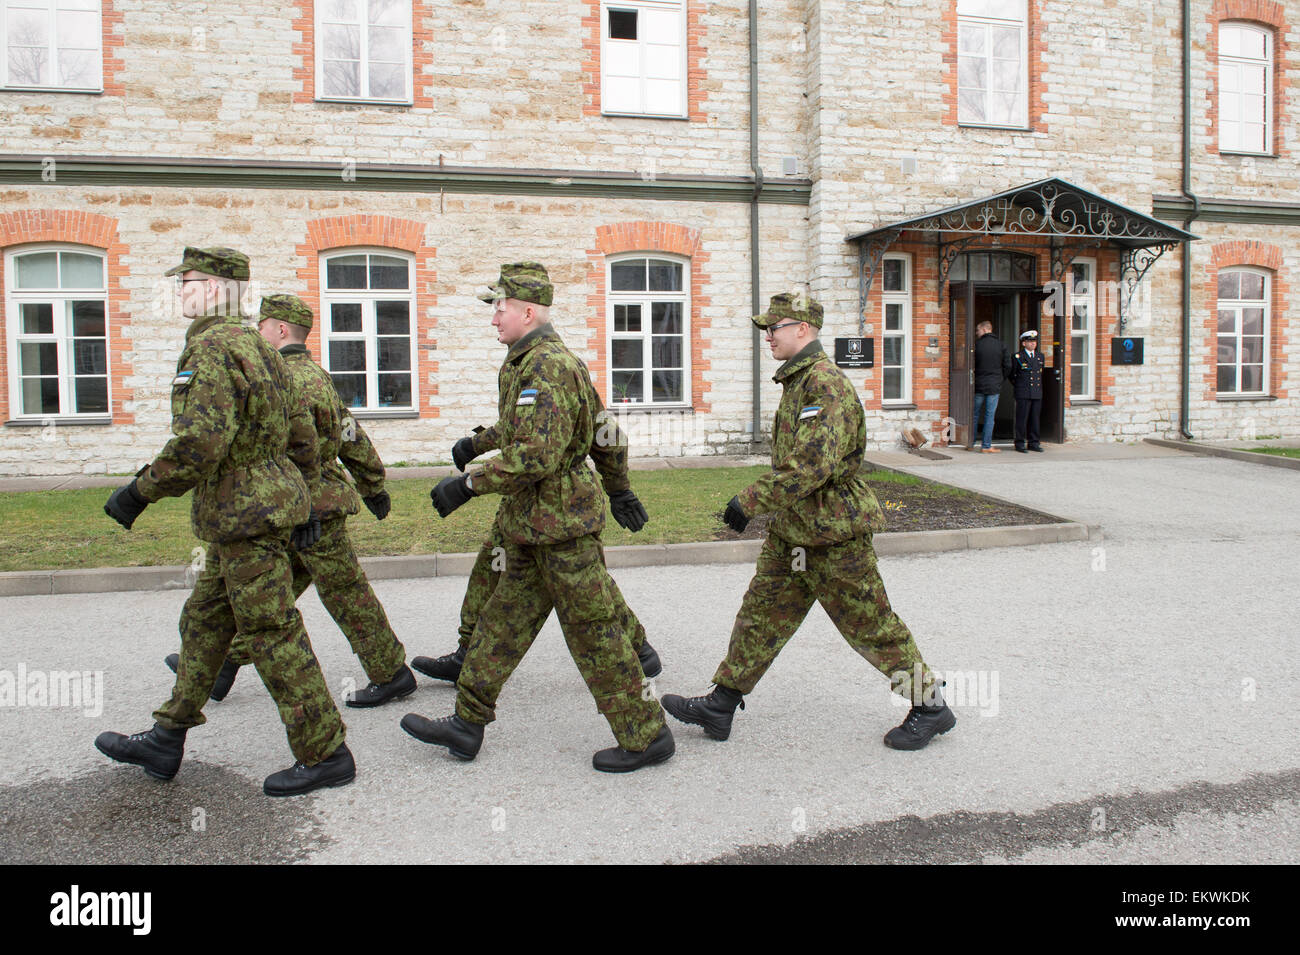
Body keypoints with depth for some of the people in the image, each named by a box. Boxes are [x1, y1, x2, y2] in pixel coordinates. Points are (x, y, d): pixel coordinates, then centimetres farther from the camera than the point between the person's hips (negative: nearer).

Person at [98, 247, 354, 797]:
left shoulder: (209, 348, -16)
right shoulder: (255, 345, 15)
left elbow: (201, 442, -27)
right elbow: (300, 432, 17)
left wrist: (139, 492, -16)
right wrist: (302, 500, 21)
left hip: (246, 515, -10)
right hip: (269, 501, 10)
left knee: (274, 637, -4)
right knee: (203, 622, 17)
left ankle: (325, 756, 5)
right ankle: (166, 742, 30)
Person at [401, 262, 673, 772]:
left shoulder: (546, 367, -20)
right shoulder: (527, 363, 14)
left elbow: (536, 456, -28)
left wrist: (469, 483, -21)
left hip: (559, 521, -11)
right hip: (535, 525, 11)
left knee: (593, 628, -1)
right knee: (505, 619, 14)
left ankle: (645, 736, 11)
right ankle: (467, 724, 25)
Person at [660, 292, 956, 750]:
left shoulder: (825, 383, -20)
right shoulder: (798, 381, 13)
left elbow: (812, 465, -29)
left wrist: (750, 500, -24)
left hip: (833, 533, -10)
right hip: (792, 530, 10)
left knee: (871, 625, 2)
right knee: (761, 613, 11)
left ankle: (930, 705, 19)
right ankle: (720, 706, 18)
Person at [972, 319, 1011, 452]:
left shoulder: (976, 344, -5)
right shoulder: (1001, 345, 0)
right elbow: (1008, 365, 0)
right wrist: (1000, 379, 12)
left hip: (978, 385, -1)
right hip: (994, 386, 1)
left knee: (975, 415, 11)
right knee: (989, 416, 3)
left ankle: (971, 442, 16)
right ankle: (986, 445, 2)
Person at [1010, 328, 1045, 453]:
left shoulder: (1040, 357, 14)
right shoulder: (1017, 357, -1)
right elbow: (1012, 376, 5)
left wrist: (1039, 387, 17)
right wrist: (1019, 386, 6)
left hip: (1037, 394, 5)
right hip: (1023, 394, -5)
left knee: (1035, 419, 7)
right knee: (1022, 419, -4)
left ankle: (1033, 443, 14)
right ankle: (1020, 443, 2)